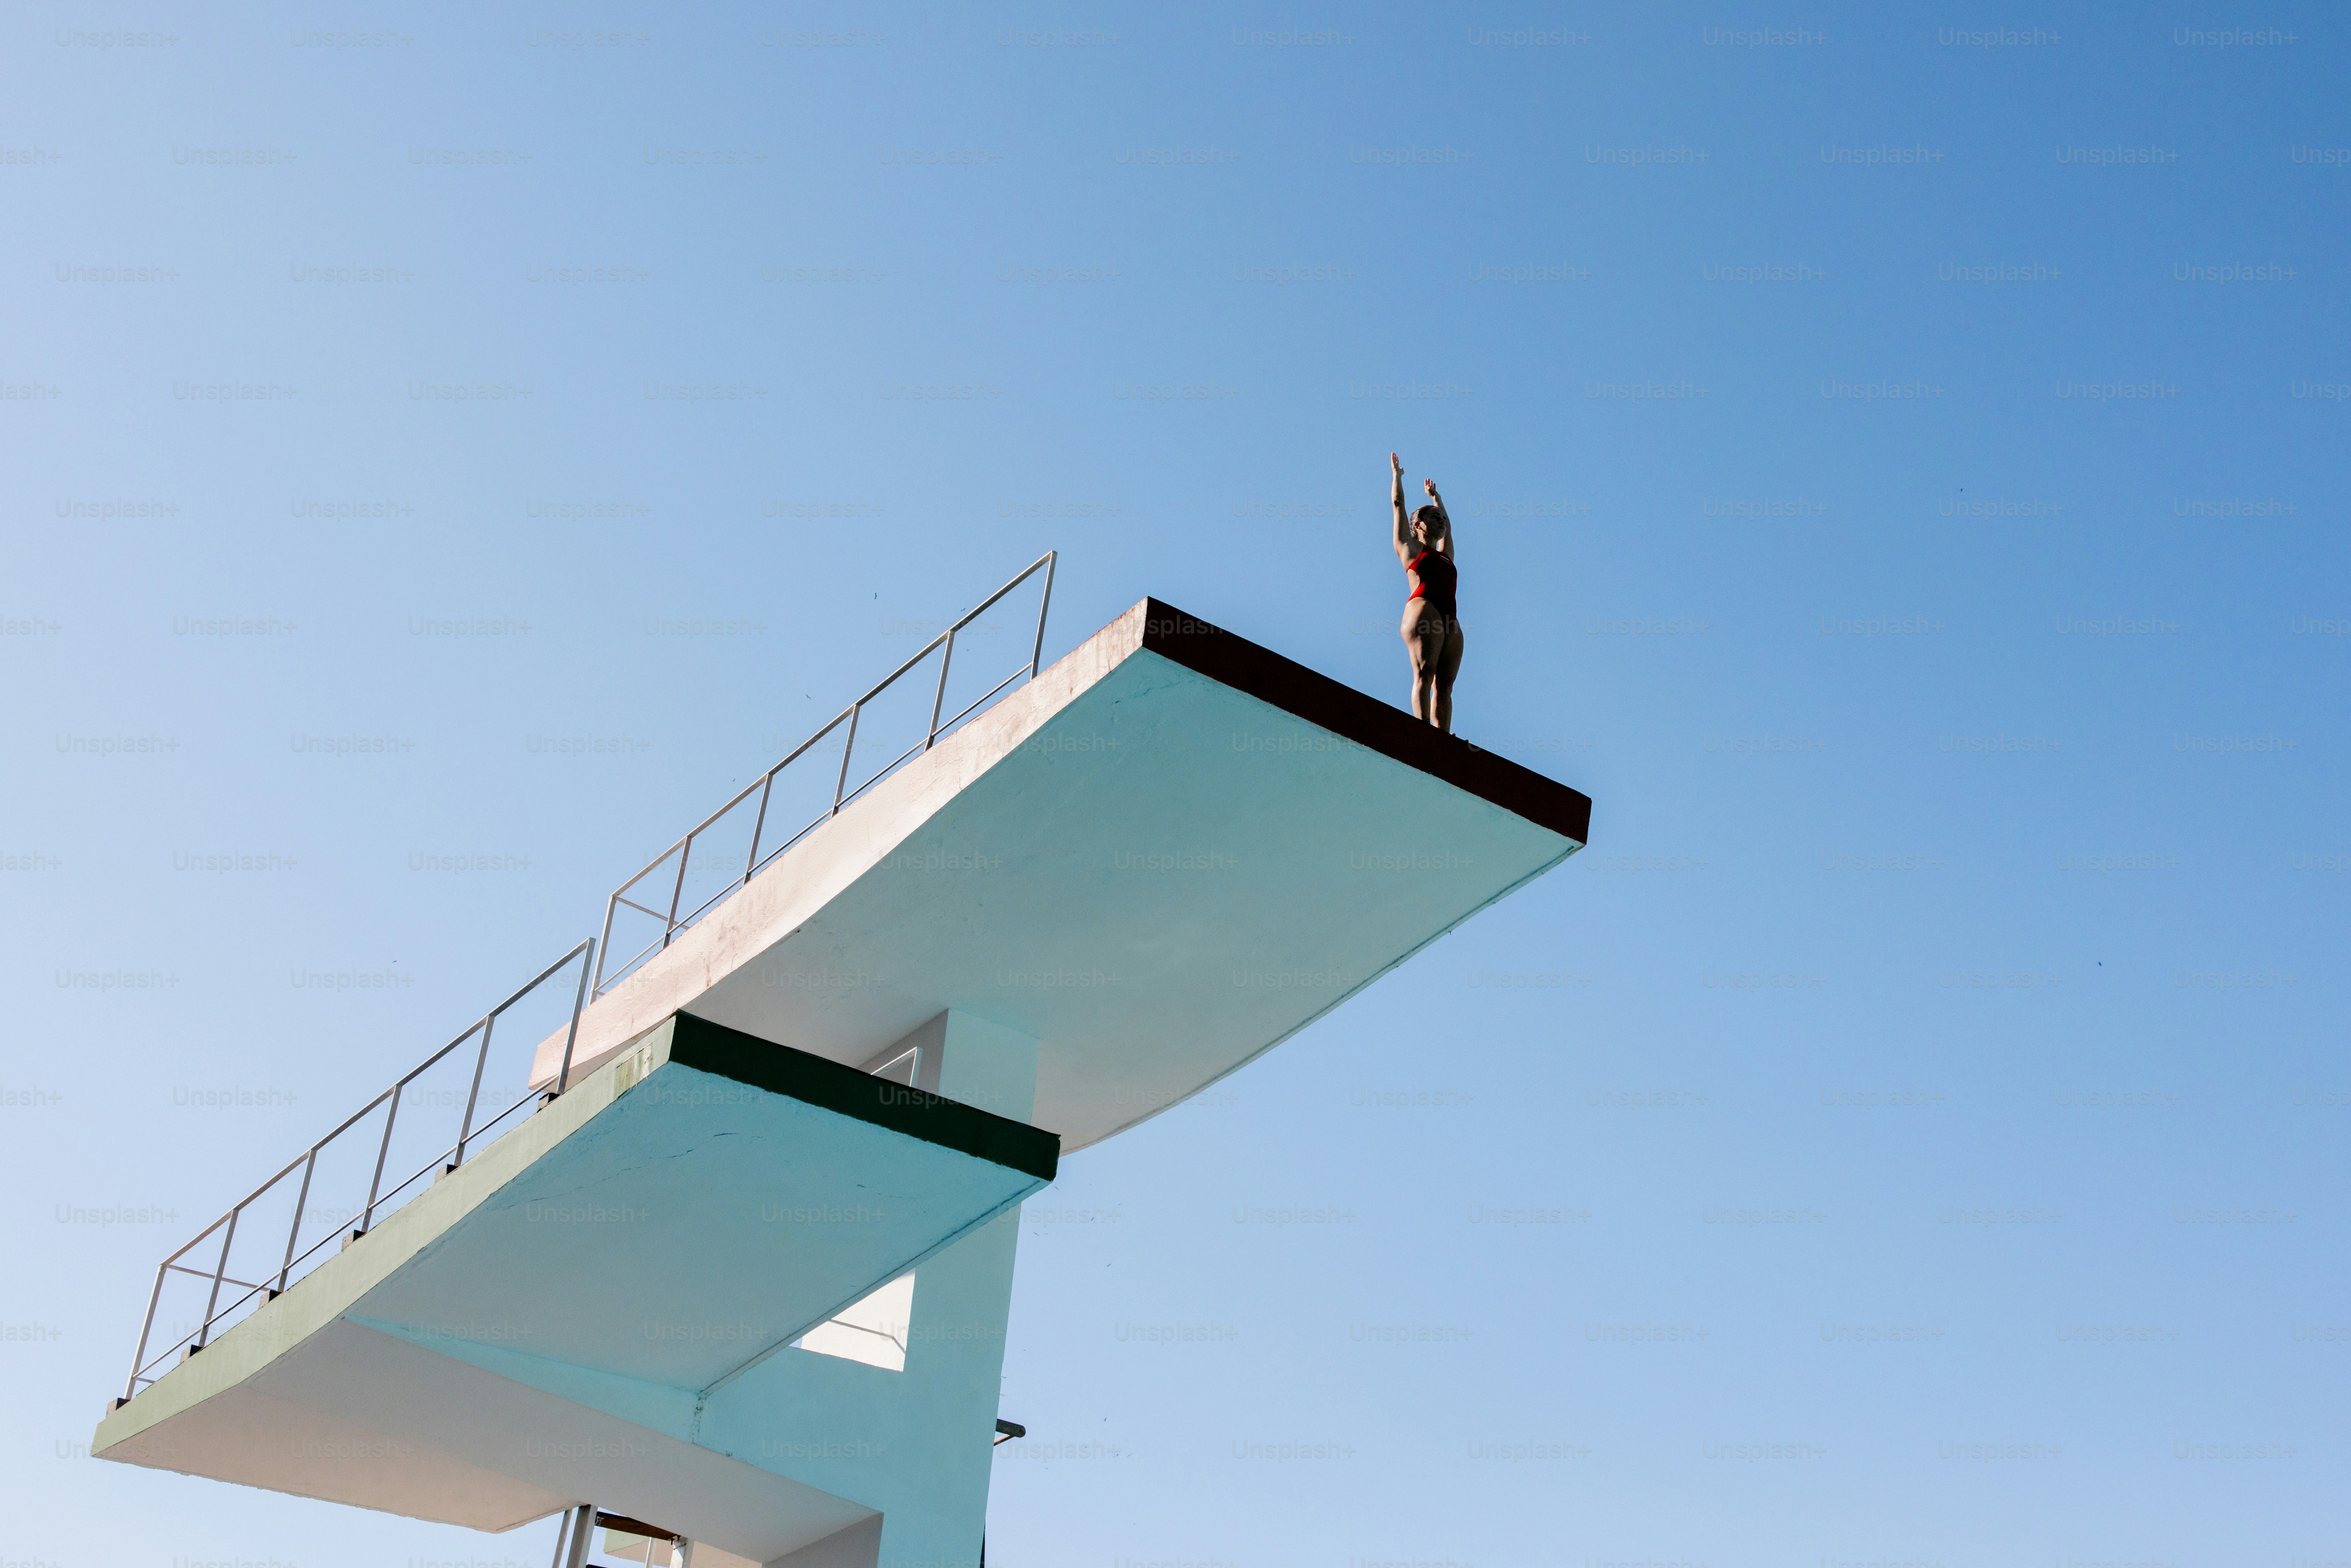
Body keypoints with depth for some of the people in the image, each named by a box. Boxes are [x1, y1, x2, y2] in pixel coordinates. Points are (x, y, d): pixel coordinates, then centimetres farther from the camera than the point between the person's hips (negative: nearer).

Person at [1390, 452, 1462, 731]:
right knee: (1424, 673, -20)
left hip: (1449, 619, 6)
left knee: (1444, 684, -7)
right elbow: (1398, 503, 23)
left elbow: (1448, 525, 49)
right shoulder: (1409, 547, 17)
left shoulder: (1445, 555, 31)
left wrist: (1434, 495, 60)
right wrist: (1396, 474, 37)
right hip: (1423, 608, -6)